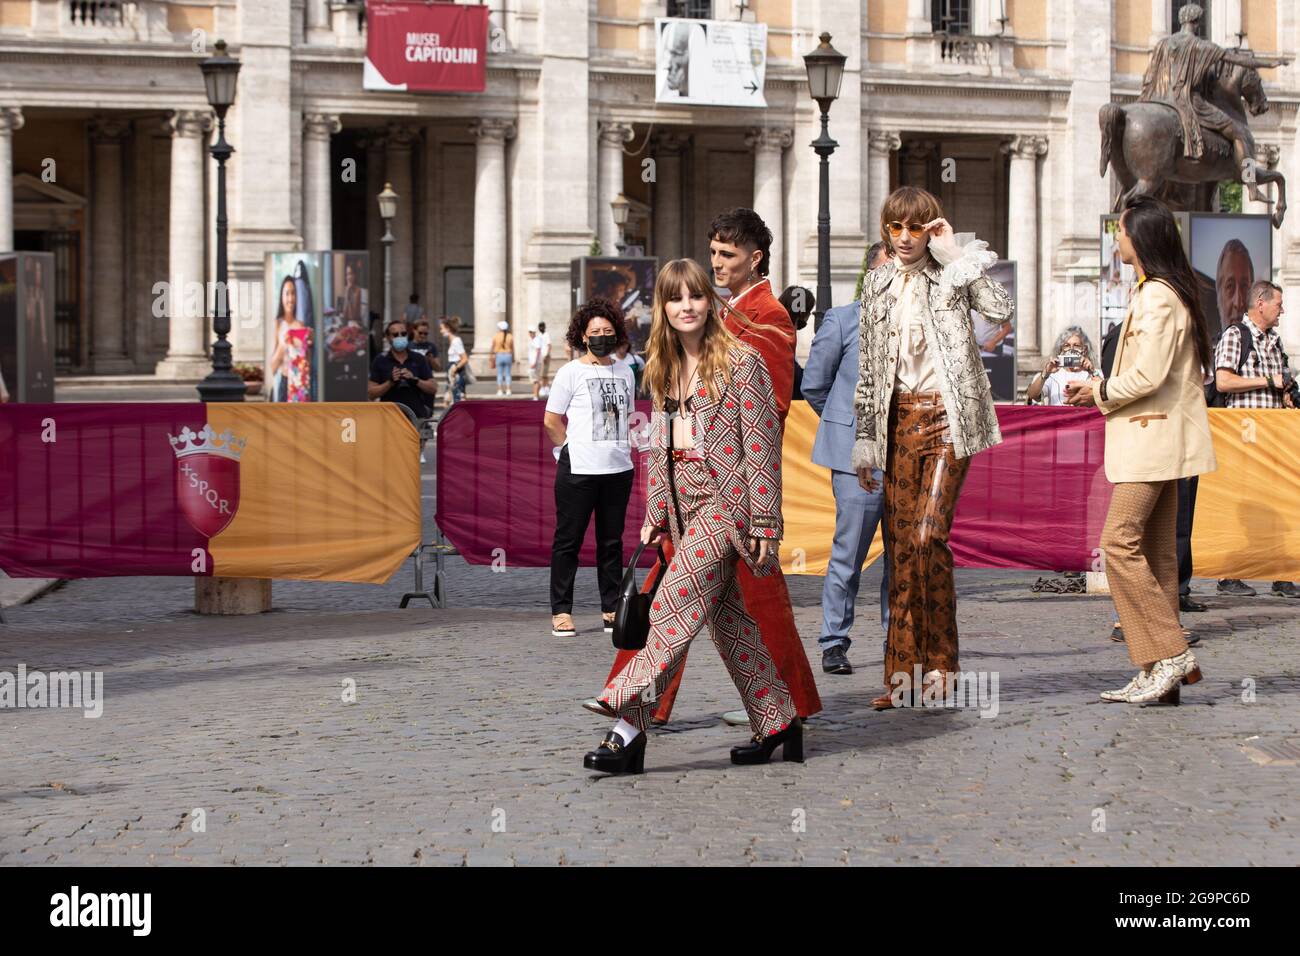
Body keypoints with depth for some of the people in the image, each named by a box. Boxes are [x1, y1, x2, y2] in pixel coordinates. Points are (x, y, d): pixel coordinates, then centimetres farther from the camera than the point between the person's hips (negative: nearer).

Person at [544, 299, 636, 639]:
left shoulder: (624, 372, 12)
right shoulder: (571, 372, -3)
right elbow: (551, 420, -1)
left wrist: (622, 449, 13)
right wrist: (574, 450, -1)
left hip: (618, 469, 5)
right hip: (578, 470, -5)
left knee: (611, 541, 9)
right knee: (568, 540, 0)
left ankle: (612, 610, 16)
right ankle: (561, 612, 5)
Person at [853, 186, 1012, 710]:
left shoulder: (954, 273, 0)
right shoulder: (878, 282, 13)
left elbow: (1001, 308, -19)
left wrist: (954, 254, -13)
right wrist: (865, 437, 13)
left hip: (947, 416, -4)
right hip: (899, 419, 5)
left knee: (928, 537, -15)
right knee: (900, 544, 2)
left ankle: (940, 667, -2)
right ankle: (905, 675, 6)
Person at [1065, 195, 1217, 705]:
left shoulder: (1157, 296, -14)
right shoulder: (1170, 293, 18)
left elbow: (1149, 374, -21)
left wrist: (1100, 391, -6)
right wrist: (1103, 390, 13)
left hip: (1153, 438, -10)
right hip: (1154, 439, 10)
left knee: (1120, 541, -13)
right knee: (1156, 552, 7)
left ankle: (1171, 651, -13)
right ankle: (1158, 672, 6)